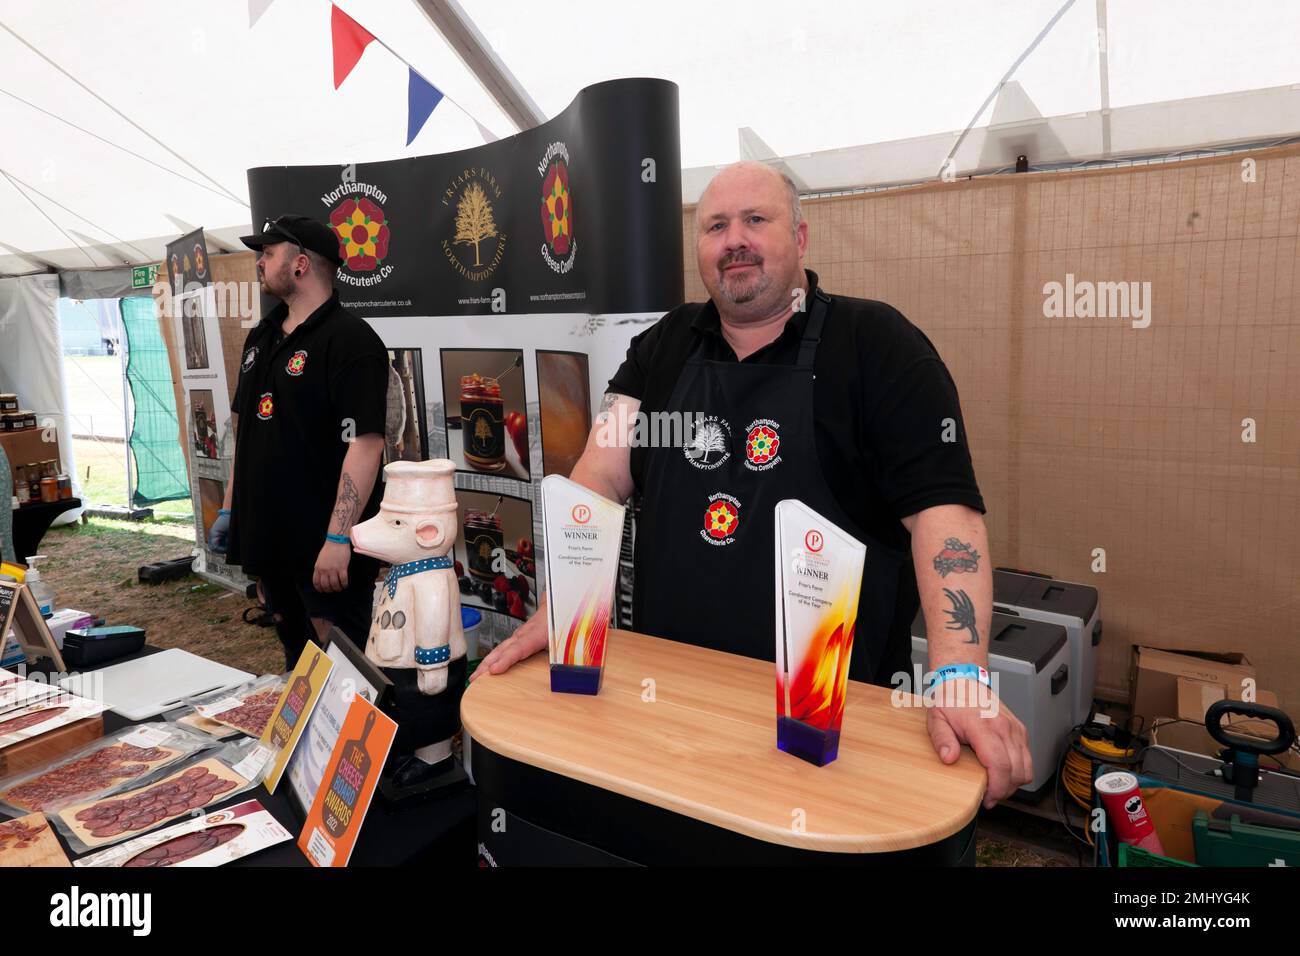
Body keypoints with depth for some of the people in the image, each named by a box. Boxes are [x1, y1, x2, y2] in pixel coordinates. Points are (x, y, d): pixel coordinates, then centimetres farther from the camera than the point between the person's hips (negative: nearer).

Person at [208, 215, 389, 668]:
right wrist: (230, 508, 19)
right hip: (270, 537, 9)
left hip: (325, 547, -8)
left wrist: (338, 539, -28)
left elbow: (364, 444, -23)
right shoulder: (261, 337, 14)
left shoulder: (350, 341, -15)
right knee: (297, 661, 20)